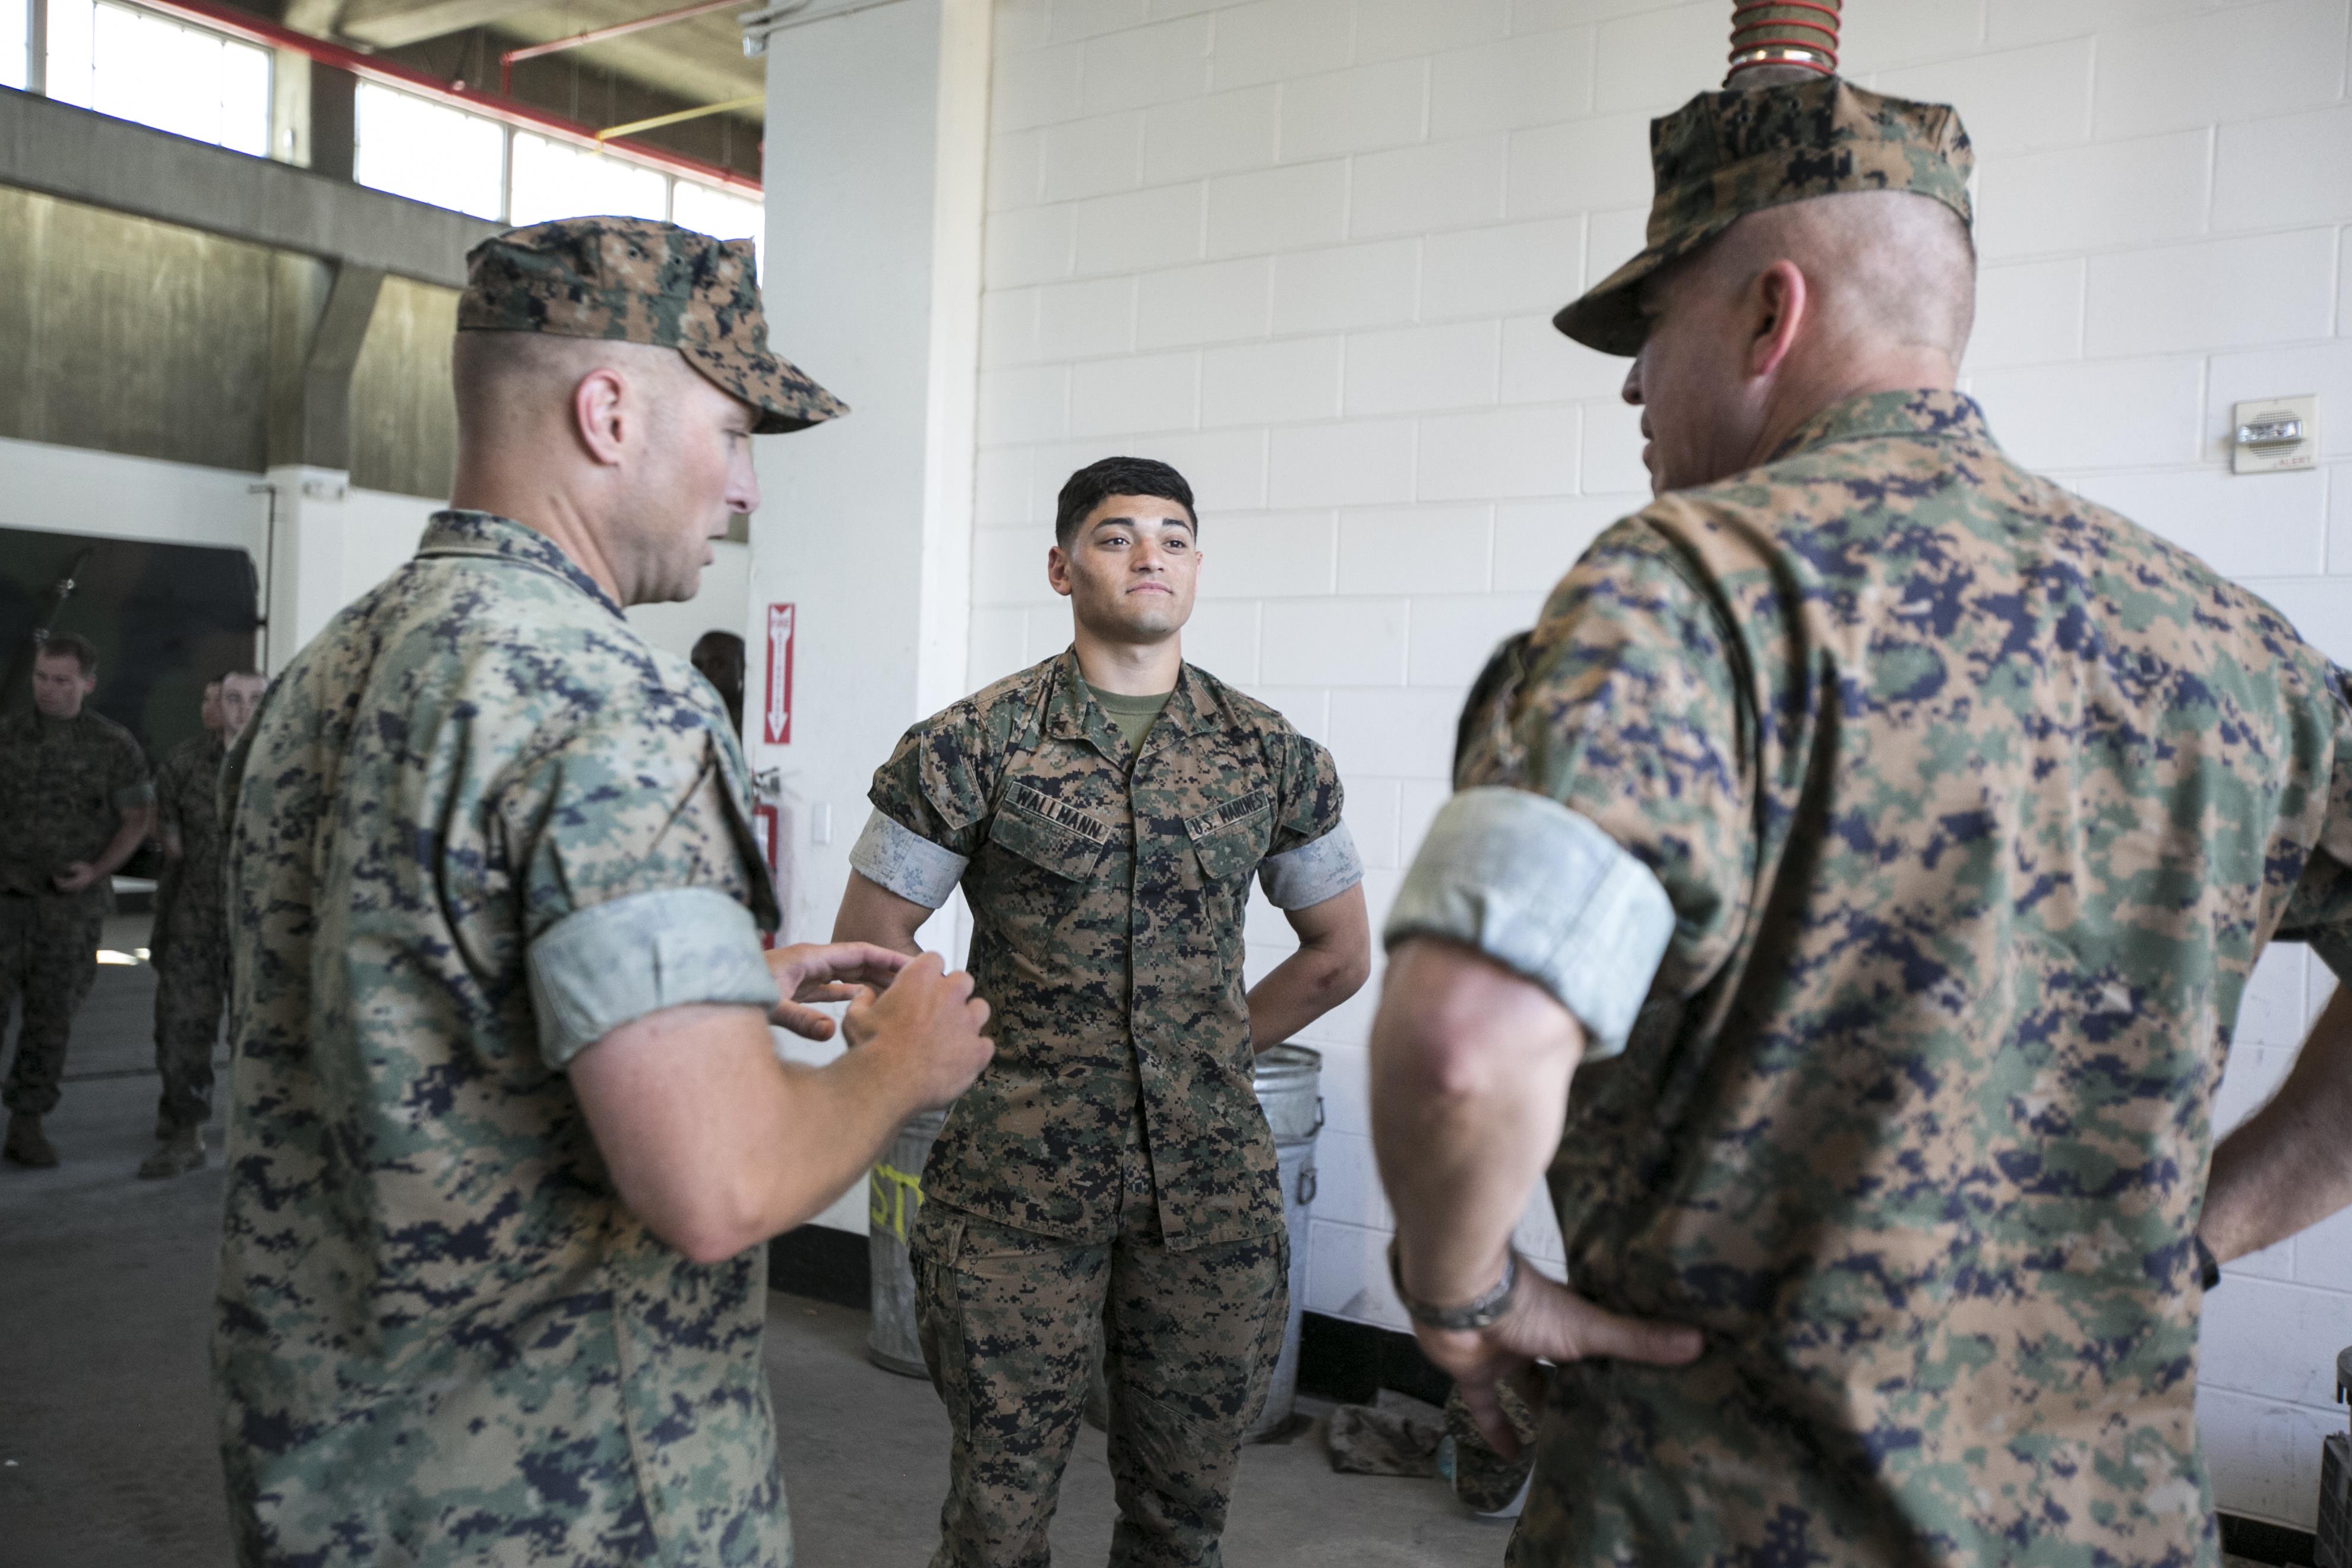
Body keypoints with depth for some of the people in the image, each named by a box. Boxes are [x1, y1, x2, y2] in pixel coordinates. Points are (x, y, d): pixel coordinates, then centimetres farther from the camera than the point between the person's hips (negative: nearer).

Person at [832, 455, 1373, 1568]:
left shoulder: (1273, 756, 4)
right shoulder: (971, 746, -3)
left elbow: (1339, 954, 14)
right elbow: (867, 945, 1)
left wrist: (1210, 1054, 9)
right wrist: (995, 1049, 0)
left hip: (1213, 1189, 3)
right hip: (1018, 1186, -2)